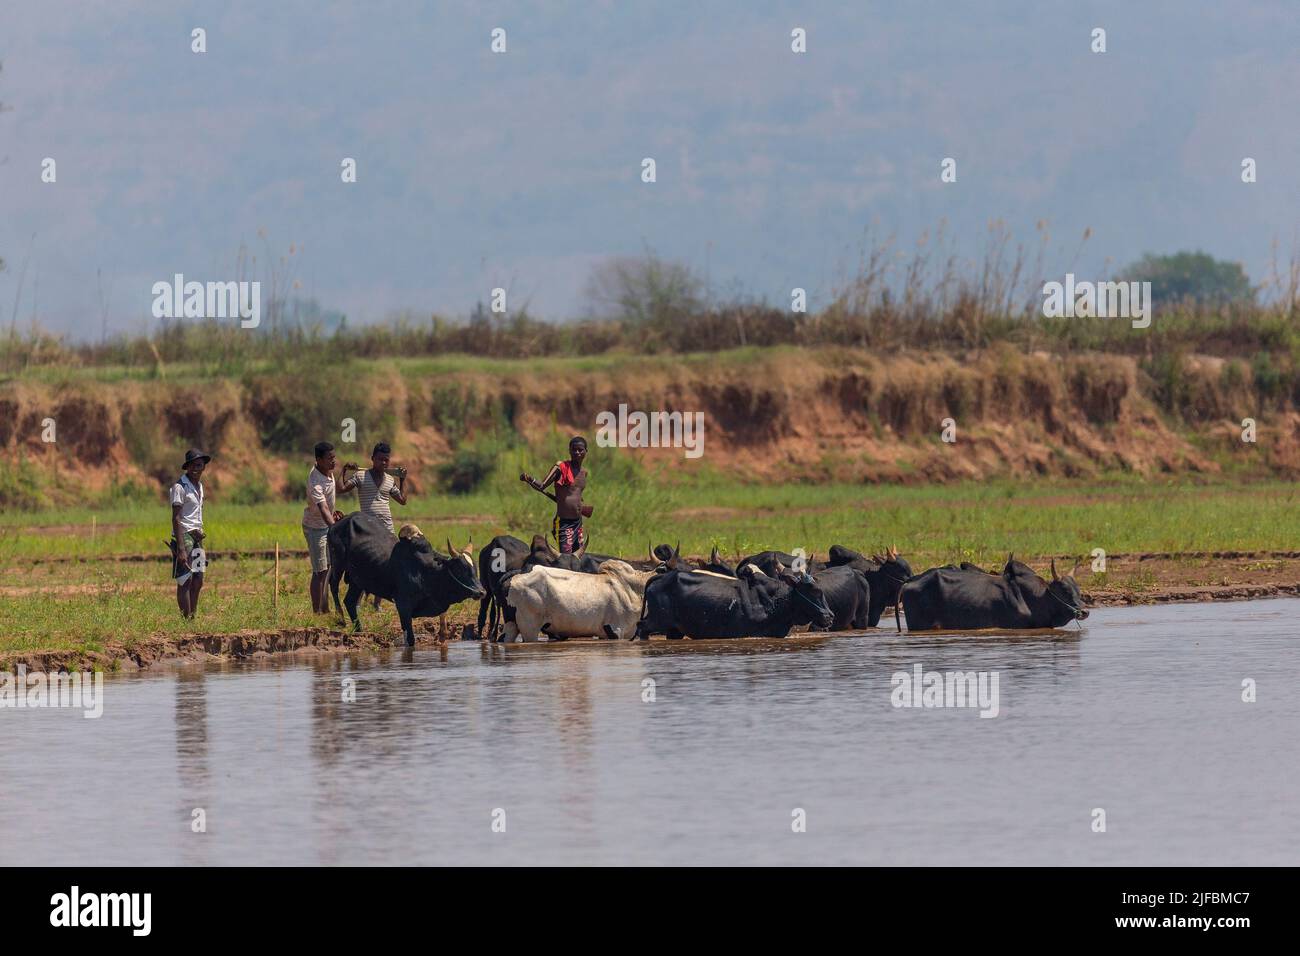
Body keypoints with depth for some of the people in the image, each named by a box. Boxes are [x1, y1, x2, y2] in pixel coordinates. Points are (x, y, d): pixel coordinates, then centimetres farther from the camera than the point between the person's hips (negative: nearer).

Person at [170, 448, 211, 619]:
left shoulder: (199, 486, 15)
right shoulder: (180, 487, -11)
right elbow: (176, 518, -16)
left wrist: (200, 541, 16)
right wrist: (181, 548, -22)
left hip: (197, 538, 9)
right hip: (184, 536, -9)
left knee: (197, 582, 8)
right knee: (185, 582, -9)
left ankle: (194, 618, 12)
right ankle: (186, 620, -10)